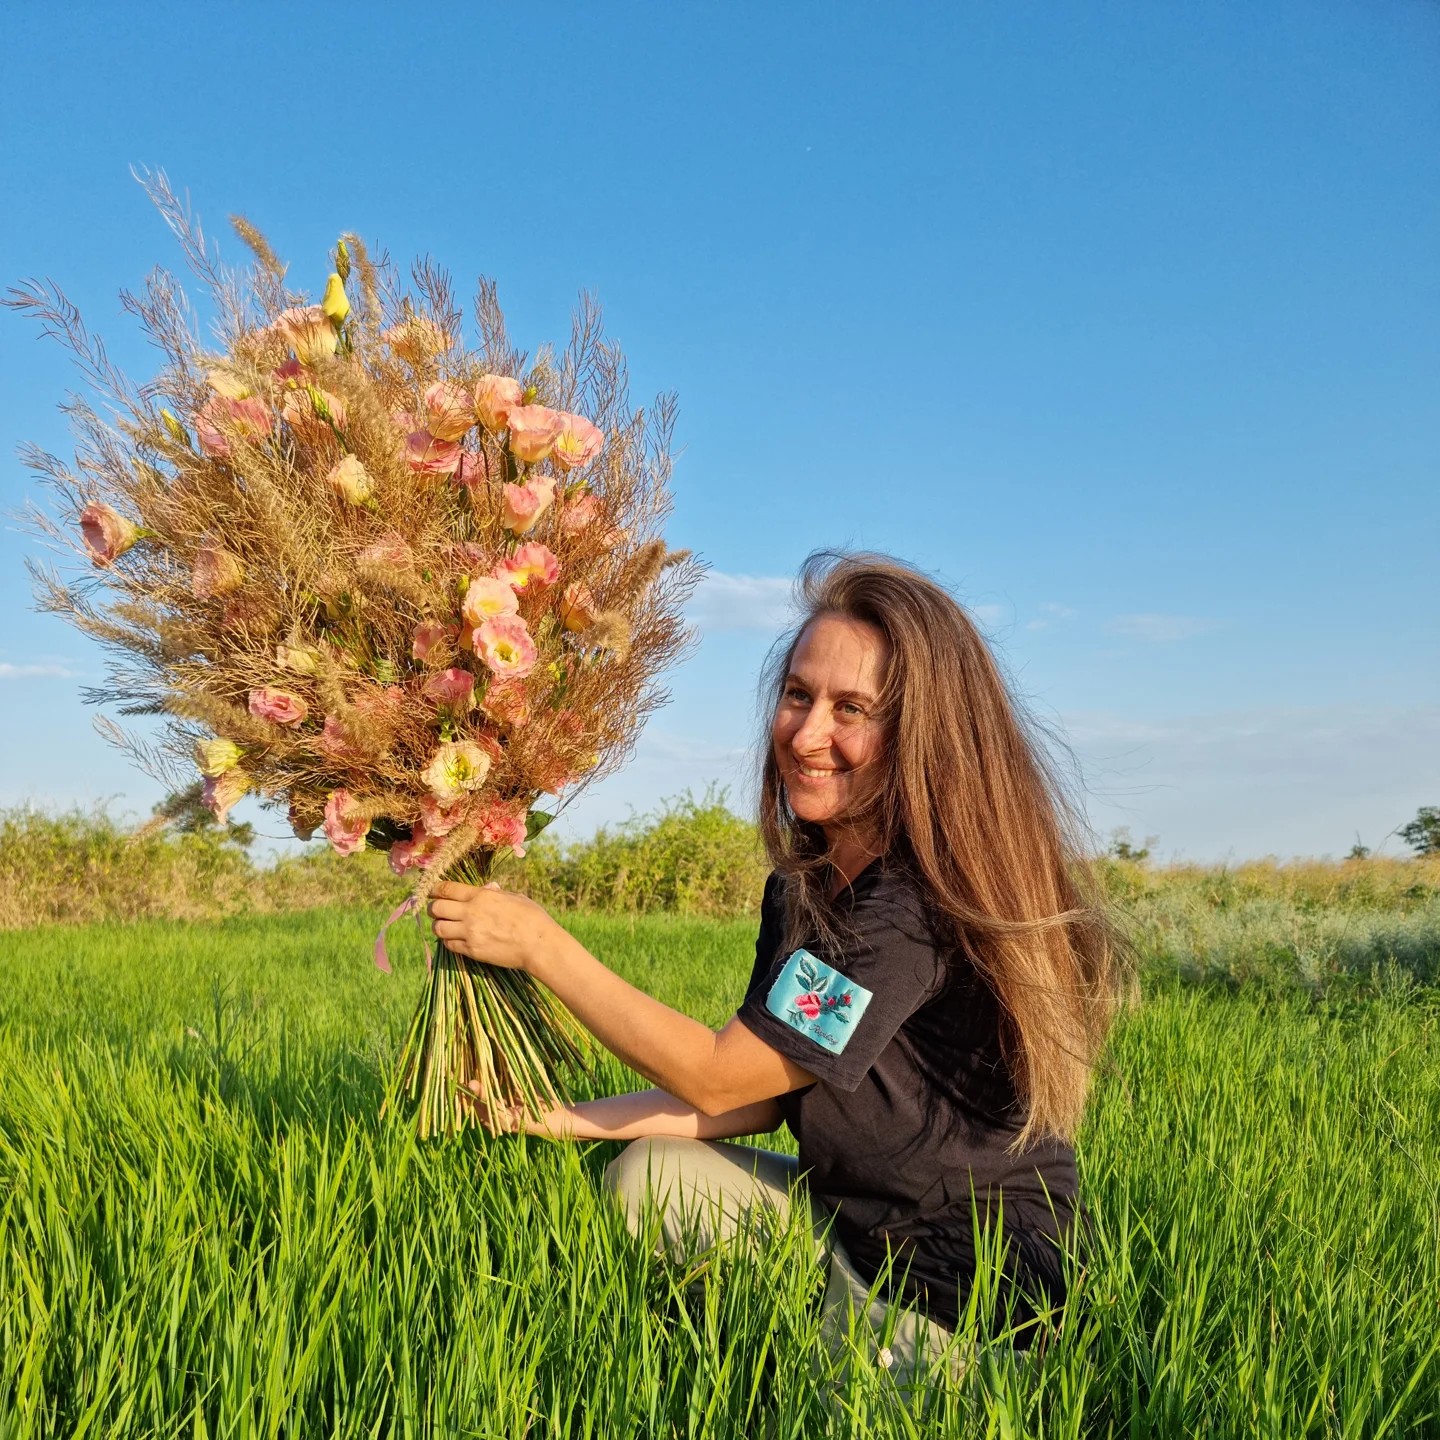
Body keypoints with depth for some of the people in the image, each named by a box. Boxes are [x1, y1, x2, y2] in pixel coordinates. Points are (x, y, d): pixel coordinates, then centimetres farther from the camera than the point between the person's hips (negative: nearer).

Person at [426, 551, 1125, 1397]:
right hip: (854, 1217, 8)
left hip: (953, 1295, -8)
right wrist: (571, 1120, -4)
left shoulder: (929, 902, -28)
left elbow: (715, 1076, -23)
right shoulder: (804, 886, 1)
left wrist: (539, 940, -21)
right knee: (651, 1175, 0)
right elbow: (762, 1096, 3)